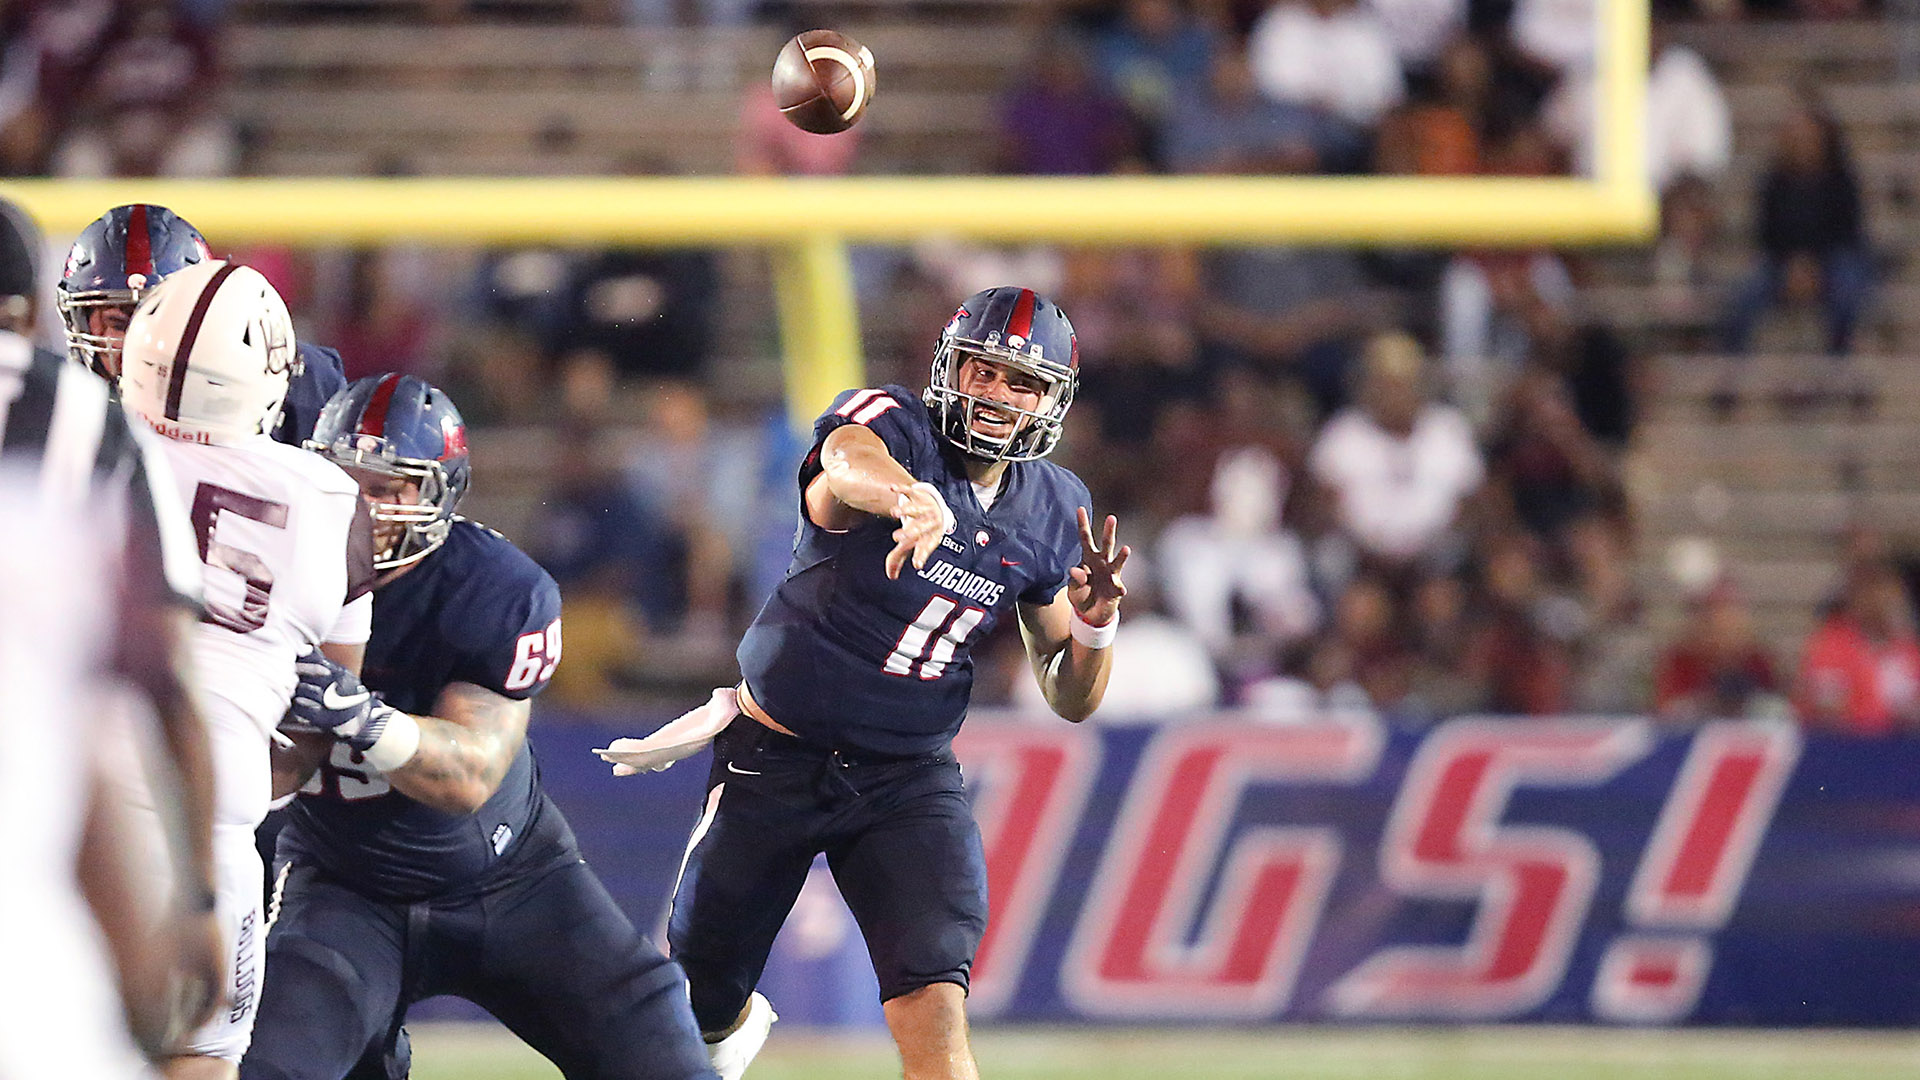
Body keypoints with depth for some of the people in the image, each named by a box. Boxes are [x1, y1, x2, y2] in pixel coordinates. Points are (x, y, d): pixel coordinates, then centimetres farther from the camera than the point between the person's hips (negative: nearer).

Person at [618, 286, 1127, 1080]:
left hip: (908, 776, 2)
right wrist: (913, 498, -68)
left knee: (935, 1010, -21)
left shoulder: (1052, 511, 1)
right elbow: (850, 463, -45)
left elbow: (1070, 700, 8)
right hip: (774, 762, -2)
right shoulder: (892, 425, -16)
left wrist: (1093, 624, -15)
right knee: (701, 1006, 14)